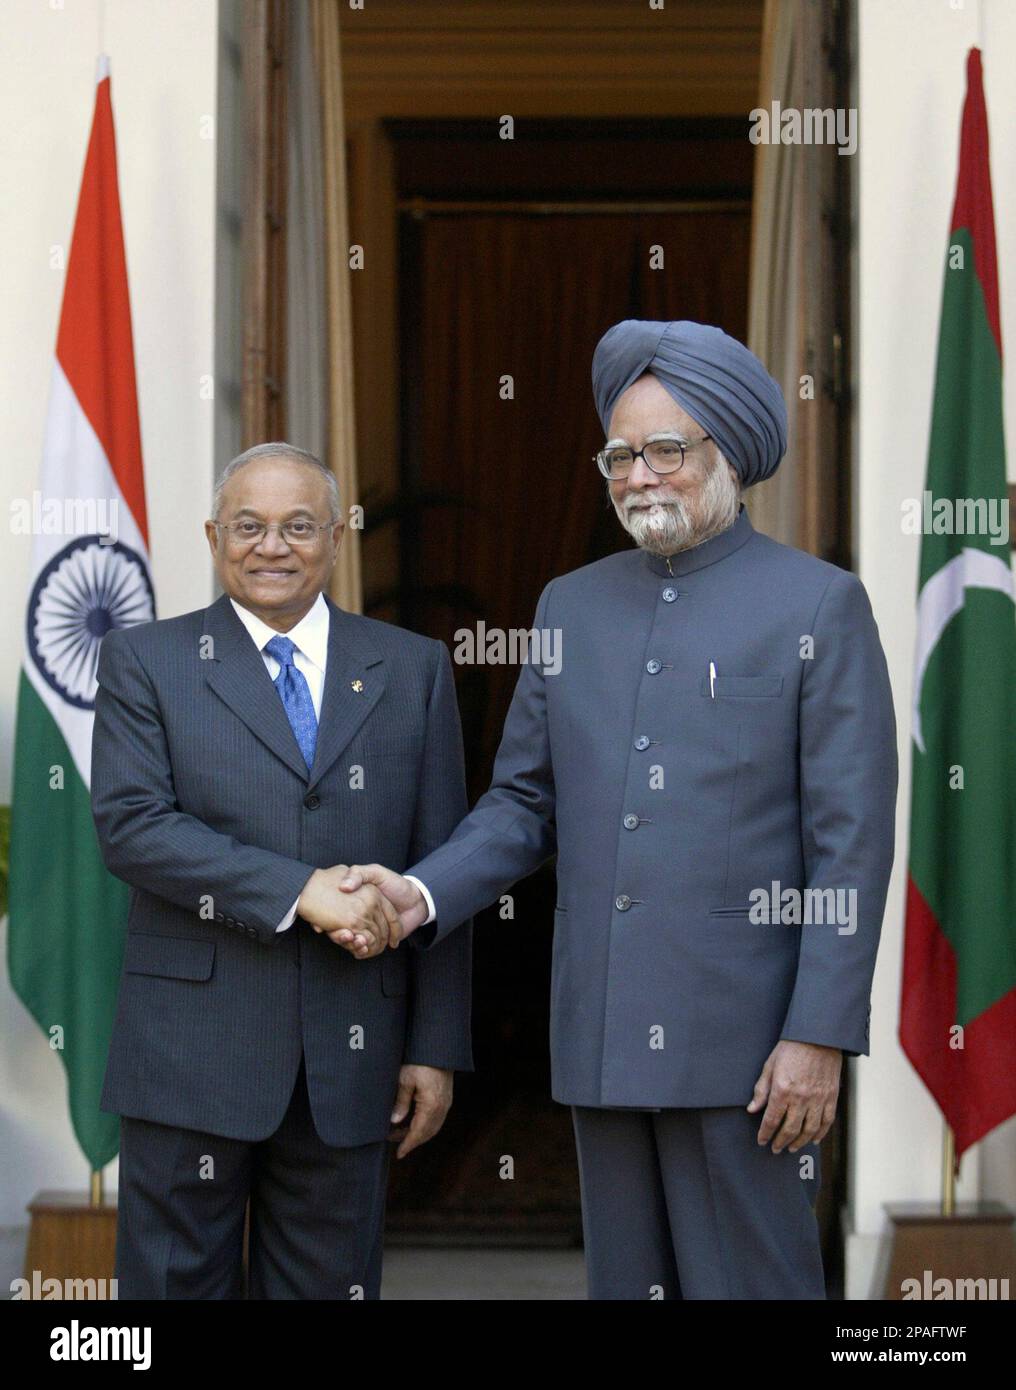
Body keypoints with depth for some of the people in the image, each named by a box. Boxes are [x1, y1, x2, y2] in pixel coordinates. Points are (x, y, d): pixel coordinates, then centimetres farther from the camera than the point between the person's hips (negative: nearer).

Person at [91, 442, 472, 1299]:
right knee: (177, 1280, 5)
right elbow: (130, 825, -10)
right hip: (192, 1054, -2)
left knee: (331, 1285, 10)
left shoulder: (412, 669, 9)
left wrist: (438, 1048, 2)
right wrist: (300, 889, -19)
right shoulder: (145, 661, 4)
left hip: (352, 1058, 2)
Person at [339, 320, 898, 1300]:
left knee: (749, 1281, 1)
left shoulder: (819, 605, -2)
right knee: (625, 1279, 13)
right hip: (601, 1035, 5)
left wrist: (820, 1035, -12)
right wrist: (425, 894, -5)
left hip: (741, 1037, -5)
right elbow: (524, 804, 13)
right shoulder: (571, 605, 13)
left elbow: (851, 842, -6)